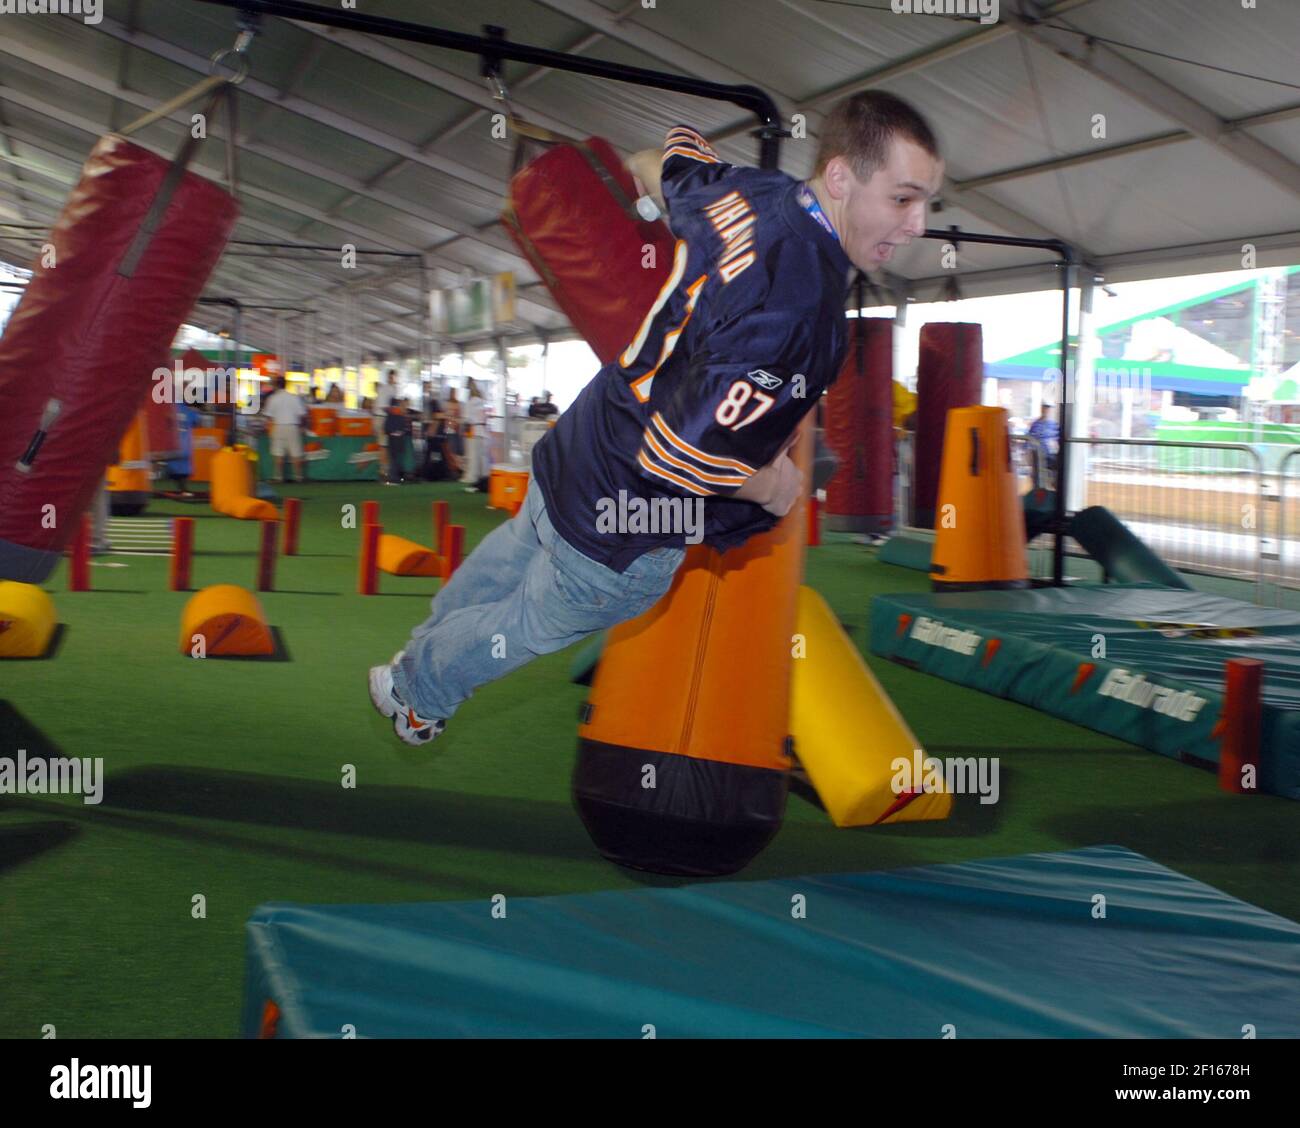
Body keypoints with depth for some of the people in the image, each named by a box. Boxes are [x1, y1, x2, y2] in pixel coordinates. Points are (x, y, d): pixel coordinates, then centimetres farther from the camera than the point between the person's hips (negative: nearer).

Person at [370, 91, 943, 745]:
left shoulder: (743, 189, -10)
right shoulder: (798, 313, -37)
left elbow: (666, 160, 13)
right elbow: (680, 453, -37)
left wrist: (636, 174, 36)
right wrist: (771, 488, -18)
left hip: (569, 449, 8)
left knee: (517, 549, 36)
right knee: (533, 624, 22)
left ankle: (426, 648, 62)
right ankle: (413, 693, 49)